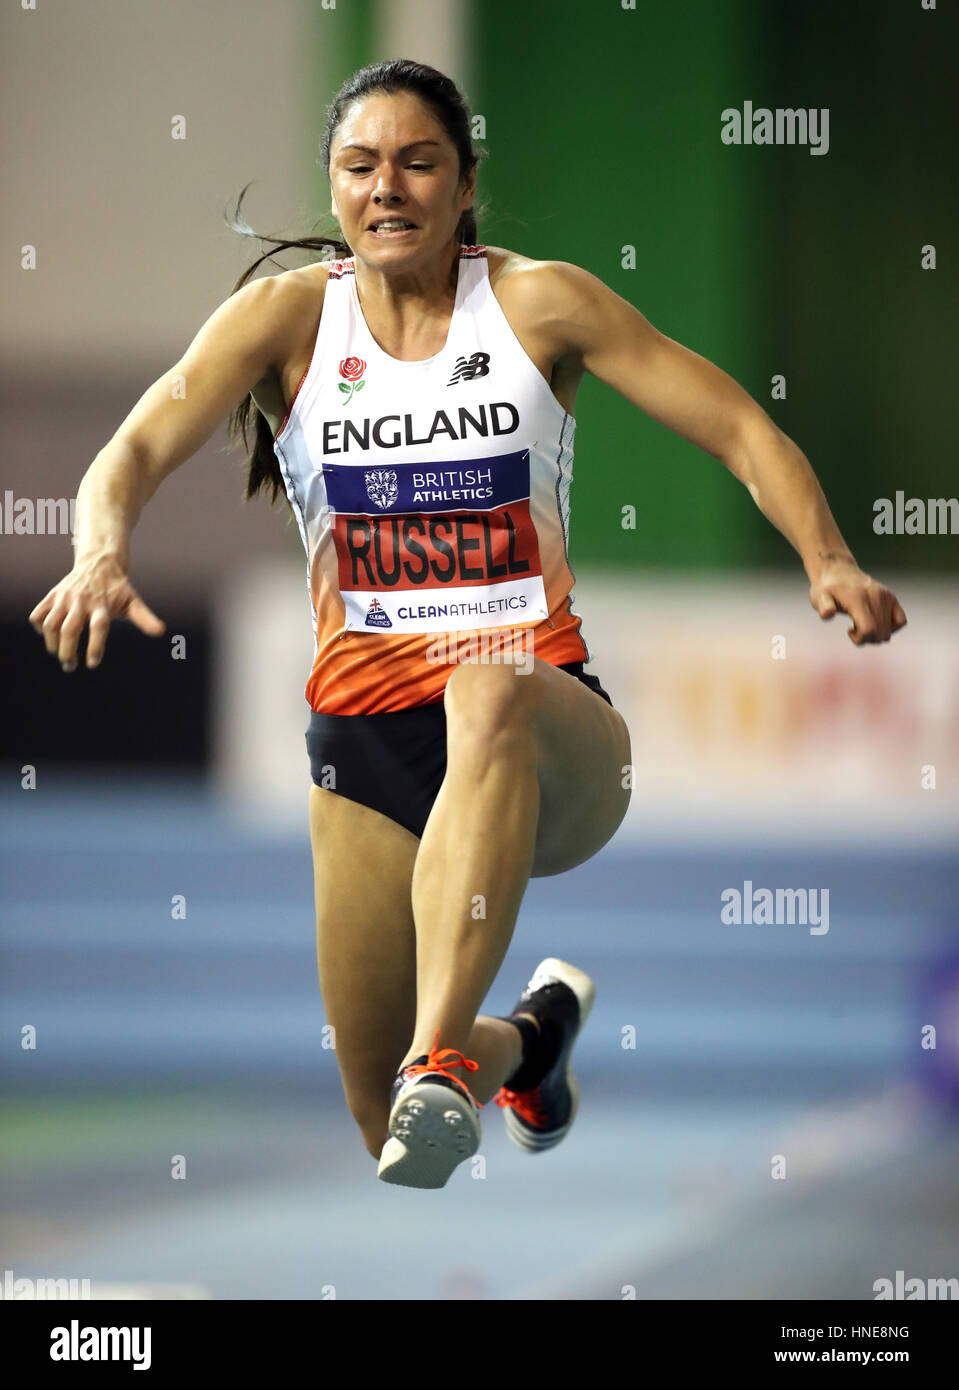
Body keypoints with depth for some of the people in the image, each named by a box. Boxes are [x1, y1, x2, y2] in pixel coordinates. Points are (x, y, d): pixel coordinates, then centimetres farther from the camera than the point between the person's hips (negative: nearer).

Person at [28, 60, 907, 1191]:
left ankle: (443, 1061, -53)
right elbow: (134, 452, -11)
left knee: (491, 695, -42)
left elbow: (743, 430, 0)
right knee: (394, 1145, 2)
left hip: (553, 724, -2)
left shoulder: (540, 303, 1)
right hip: (366, 718, 2)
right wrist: (103, 558, -34)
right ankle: (530, 1034, 39)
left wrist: (827, 561, -19)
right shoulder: (288, 315, 2)